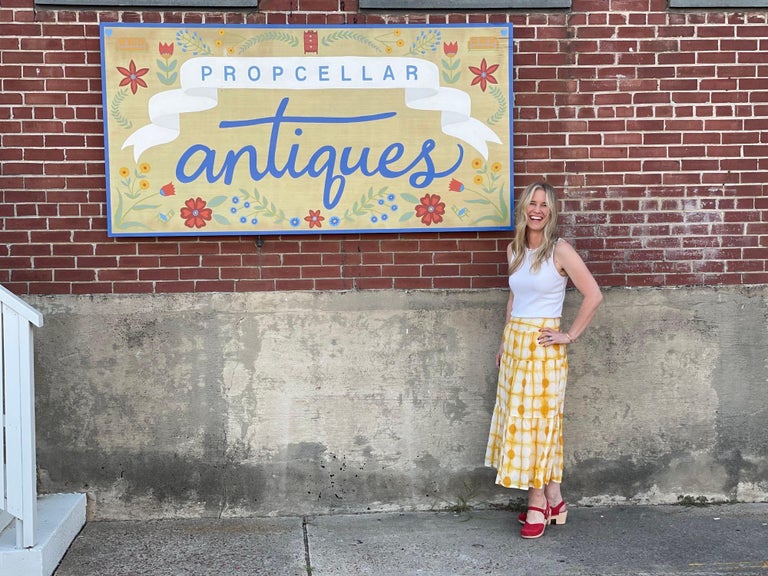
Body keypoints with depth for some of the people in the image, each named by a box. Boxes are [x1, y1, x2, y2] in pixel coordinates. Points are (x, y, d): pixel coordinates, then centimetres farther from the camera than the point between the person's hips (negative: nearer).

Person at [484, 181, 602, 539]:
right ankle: (554, 502, 18)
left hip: (543, 346, -7)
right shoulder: (514, 250, 10)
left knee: (539, 420, -2)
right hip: (514, 343, 7)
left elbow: (593, 295, -11)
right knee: (518, 419, 8)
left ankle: (537, 505, 8)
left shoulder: (560, 251, -9)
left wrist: (571, 335, -9)